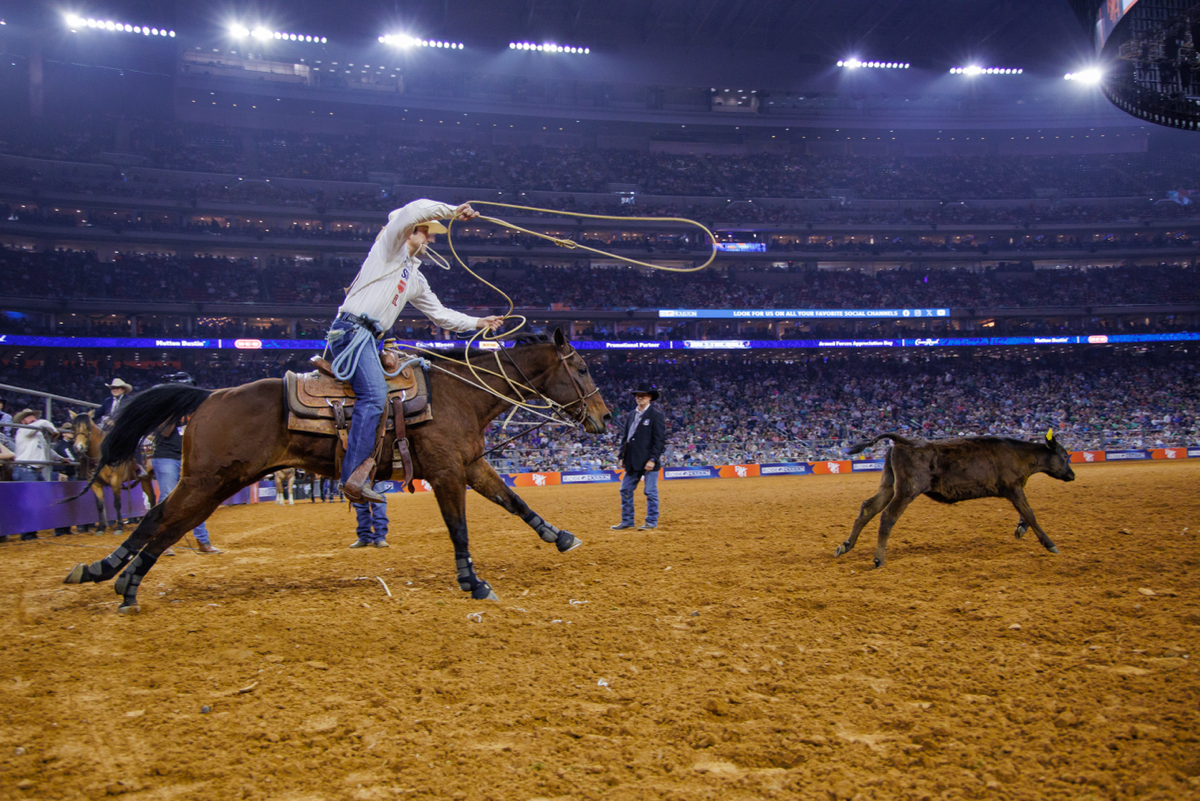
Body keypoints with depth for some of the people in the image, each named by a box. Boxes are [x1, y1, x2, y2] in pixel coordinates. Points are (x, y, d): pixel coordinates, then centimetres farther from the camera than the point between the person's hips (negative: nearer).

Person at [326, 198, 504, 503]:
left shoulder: (416, 278, 27)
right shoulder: (390, 248, 4)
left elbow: (440, 314, 30)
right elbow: (415, 210, -12)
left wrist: (478, 322, 23)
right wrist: (453, 211, -5)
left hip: (368, 339, 10)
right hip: (352, 329, -10)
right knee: (374, 393, -26)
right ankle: (353, 476, -33)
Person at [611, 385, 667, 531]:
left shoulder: (656, 415, -5)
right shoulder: (631, 415, 14)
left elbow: (659, 440, -10)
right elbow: (625, 437, 17)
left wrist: (652, 459, -17)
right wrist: (621, 456, 9)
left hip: (648, 462, -7)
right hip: (632, 461, 7)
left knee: (650, 492, 0)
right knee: (625, 490, 9)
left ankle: (652, 522, 10)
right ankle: (627, 521, 18)